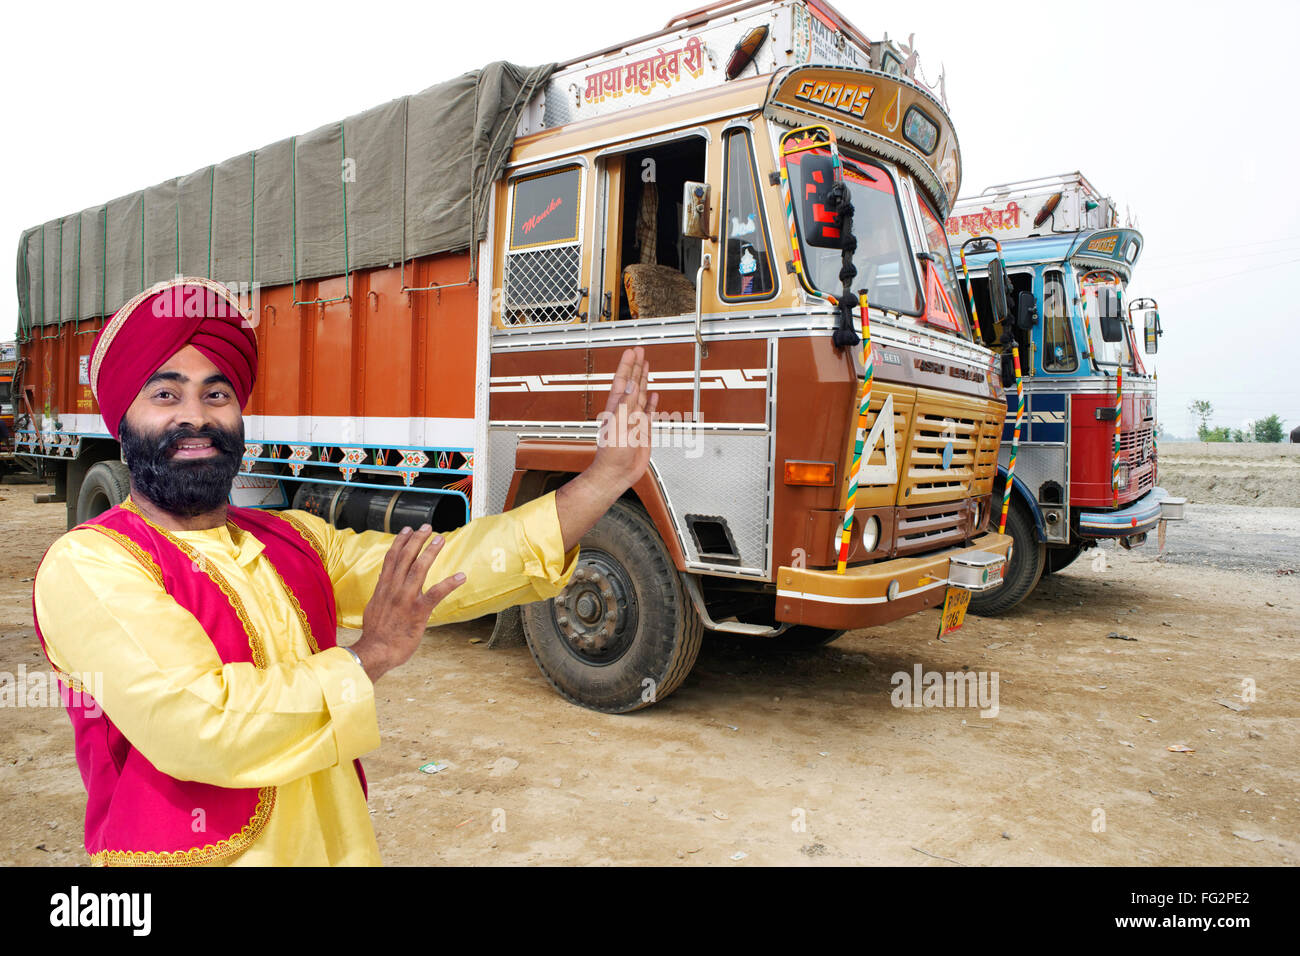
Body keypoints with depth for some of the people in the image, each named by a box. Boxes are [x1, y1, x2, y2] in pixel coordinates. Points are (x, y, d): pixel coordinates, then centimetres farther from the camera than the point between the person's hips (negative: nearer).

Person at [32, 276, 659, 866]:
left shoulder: (294, 541, 3)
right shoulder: (87, 565, -15)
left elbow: (447, 570, -5)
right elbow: (195, 726, -27)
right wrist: (370, 656, -18)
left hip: (336, 845, 6)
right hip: (189, 852, -5)